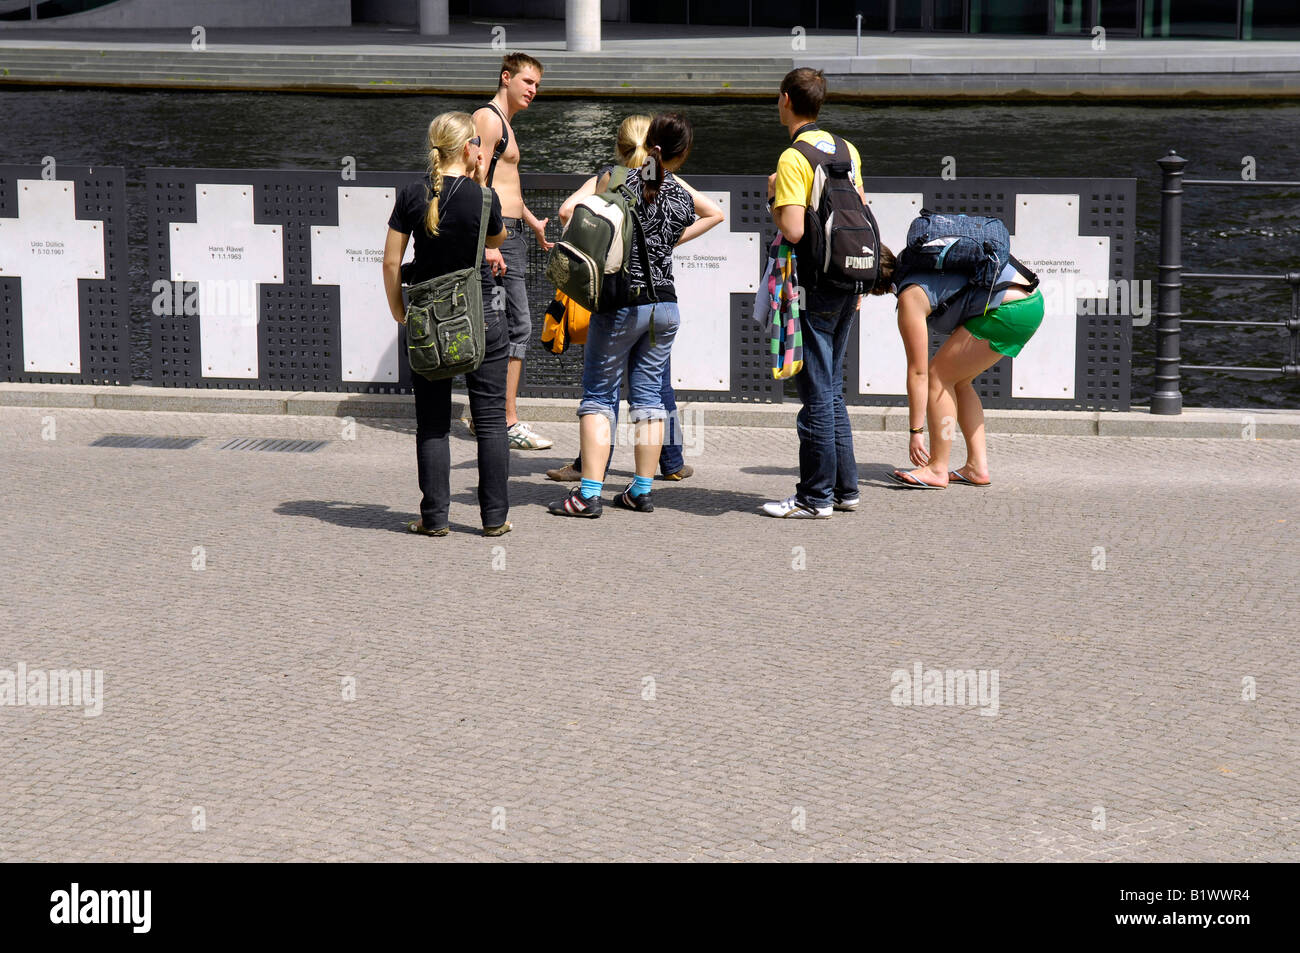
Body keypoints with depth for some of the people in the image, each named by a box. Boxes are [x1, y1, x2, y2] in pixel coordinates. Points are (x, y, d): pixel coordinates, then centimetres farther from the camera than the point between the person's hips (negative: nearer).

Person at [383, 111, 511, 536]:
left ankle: (434, 517, 8)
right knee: (490, 420, 7)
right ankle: (494, 517, 9)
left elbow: (391, 261, -2)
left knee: (432, 422, 9)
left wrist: (397, 310, 11)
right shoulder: (481, 198, -9)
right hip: (479, 317, -2)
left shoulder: (412, 196, -4)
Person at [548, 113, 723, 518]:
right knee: (649, 395, 11)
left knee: (599, 396, 2)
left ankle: (589, 494, -5)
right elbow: (716, 214, 23)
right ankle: (642, 492, 14)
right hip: (665, 305, 4)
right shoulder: (681, 194, 3)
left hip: (622, 305, -4)